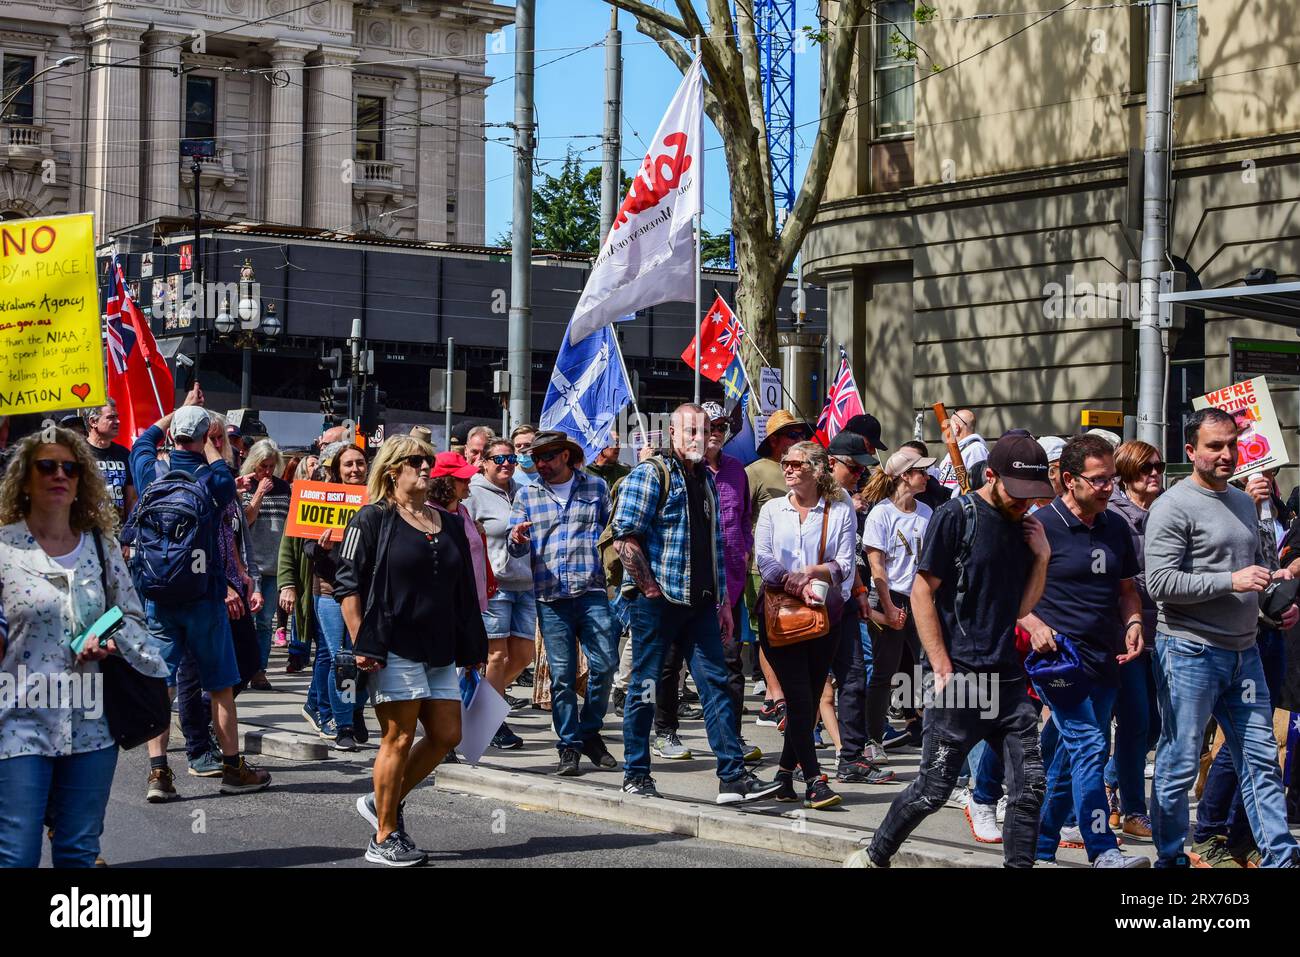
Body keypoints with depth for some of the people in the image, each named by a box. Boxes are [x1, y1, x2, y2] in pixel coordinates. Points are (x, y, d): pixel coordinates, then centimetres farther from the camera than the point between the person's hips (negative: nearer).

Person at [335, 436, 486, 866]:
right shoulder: (372, 520, -2)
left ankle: (383, 801, 23)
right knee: (399, 739, -4)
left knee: (446, 735, 5)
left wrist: (472, 648, 16)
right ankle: (384, 839, 6)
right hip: (395, 648, -7)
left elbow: (464, 592, 19)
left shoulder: (450, 524, 15)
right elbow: (347, 584, -7)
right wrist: (361, 644, -14)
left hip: (440, 652, 7)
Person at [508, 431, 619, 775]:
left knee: (605, 663, -8)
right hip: (550, 597, 0)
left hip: (592, 591, 0)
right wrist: (518, 540, -15)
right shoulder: (527, 496, 11)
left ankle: (589, 732, 12)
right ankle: (569, 746, 8)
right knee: (562, 675, -1)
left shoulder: (595, 488, 10)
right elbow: (517, 548, 8)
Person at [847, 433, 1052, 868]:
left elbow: (1020, 608, 15)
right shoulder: (956, 517, -7)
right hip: (961, 680, -6)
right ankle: (873, 857, 19)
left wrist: (1041, 558, 0)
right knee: (933, 790, 1)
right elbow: (922, 593, -8)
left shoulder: (1023, 526, 11)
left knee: (1029, 787, 1)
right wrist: (943, 669, -12)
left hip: (1008, 678, 6)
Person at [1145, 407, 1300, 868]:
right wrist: (1231, 581, -20)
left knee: (1260, 758, 8)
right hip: (1190, 652, -7)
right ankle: (1170, 857, 12)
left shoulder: (1244, 502, 15)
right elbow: (1160, 583, -18)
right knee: (1179, 762, 1)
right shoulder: (1174, 506, -10)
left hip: (1244, 651, 7)